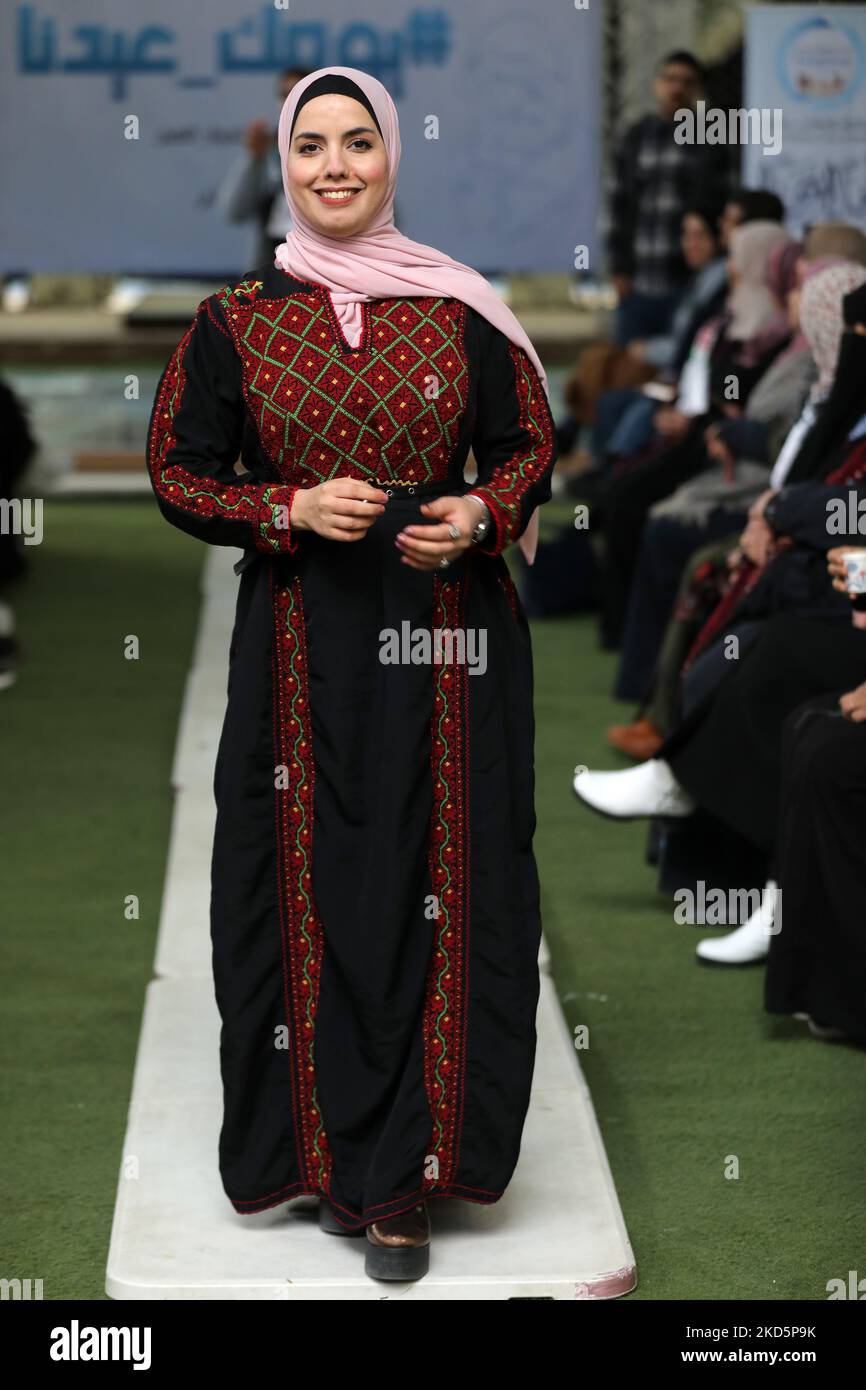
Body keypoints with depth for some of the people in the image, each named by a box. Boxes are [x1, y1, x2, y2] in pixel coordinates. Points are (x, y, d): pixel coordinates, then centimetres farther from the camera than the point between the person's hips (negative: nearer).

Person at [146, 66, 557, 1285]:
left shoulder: (461, 312, 2)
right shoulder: (234, 324, 1)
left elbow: (528, 447, 10)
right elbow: (179, 476, 5)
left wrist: (479, 516, -11)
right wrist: (293, 510, -11)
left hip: (447, 634, 0)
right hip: (303, 646, 0)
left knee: (438, 893, 0)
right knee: (315, 894, 3)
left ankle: (401, 1178, 9)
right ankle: (336, 1153, 18)